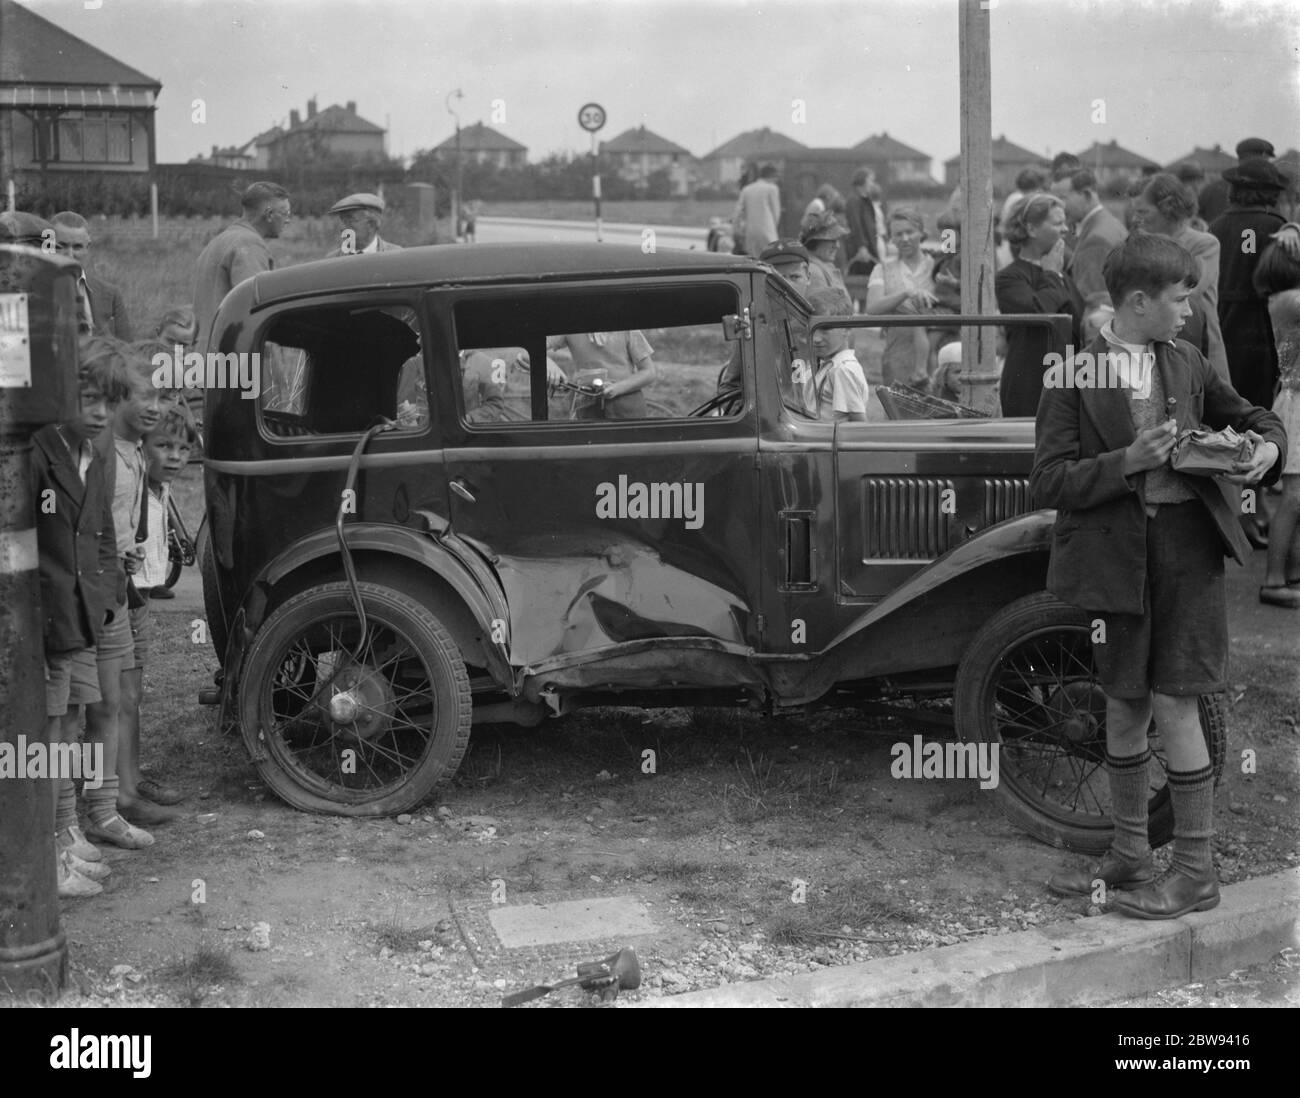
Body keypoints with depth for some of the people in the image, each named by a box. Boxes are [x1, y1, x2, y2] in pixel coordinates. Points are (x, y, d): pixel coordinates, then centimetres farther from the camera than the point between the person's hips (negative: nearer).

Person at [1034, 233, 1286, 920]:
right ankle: (1128, 857, 28)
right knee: (1124, 709, 11)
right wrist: (1128, 462, -22)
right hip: (1113, 555, -1)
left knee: (1172, 707, -3)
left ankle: (1195, 872, 10)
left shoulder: (1187, 366, 6)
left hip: (1186, 548, 1)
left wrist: (1268, 447, -1)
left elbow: (1252, 418, 21)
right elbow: (1047, 483, -11)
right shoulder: (1074, 376, -5)